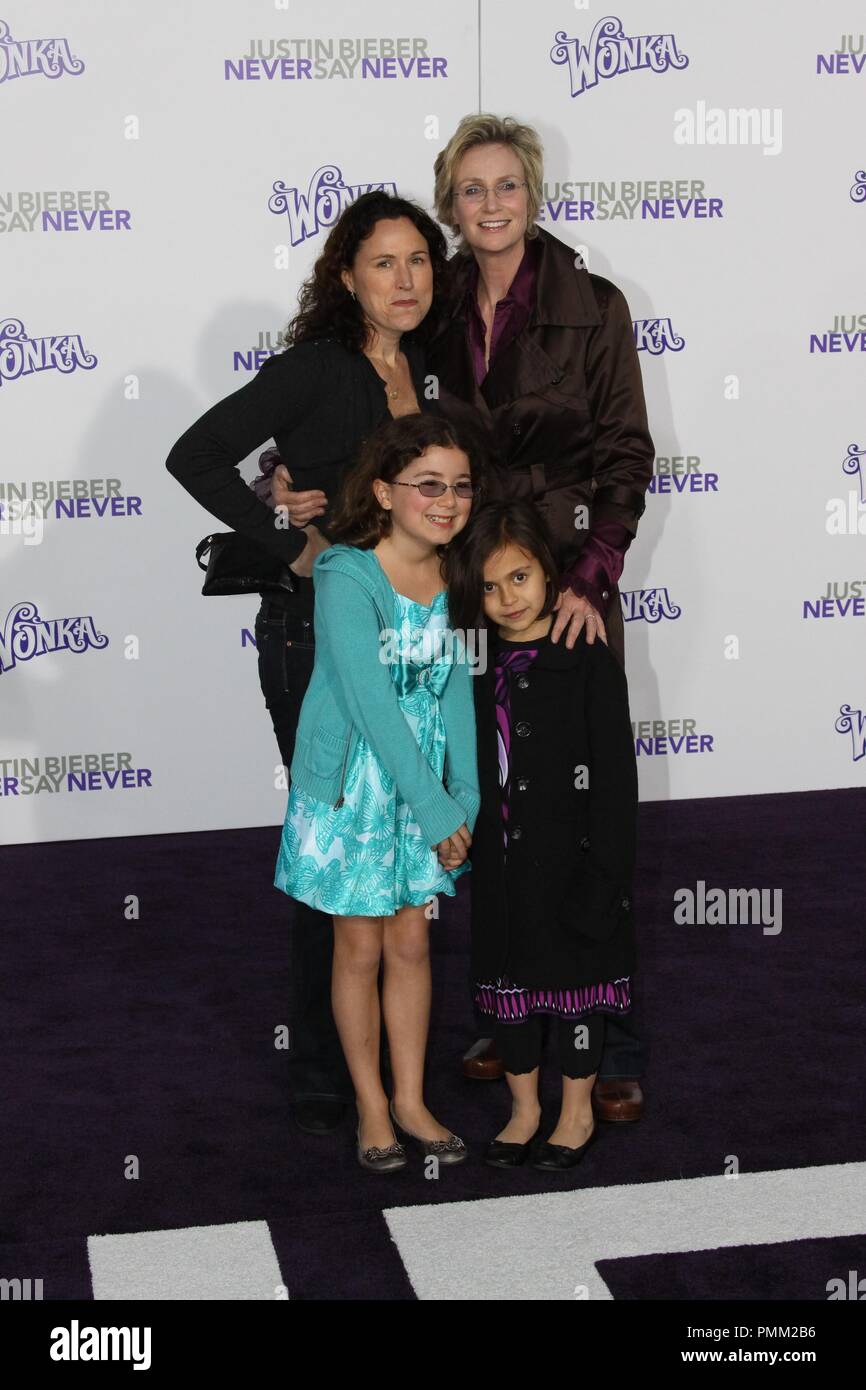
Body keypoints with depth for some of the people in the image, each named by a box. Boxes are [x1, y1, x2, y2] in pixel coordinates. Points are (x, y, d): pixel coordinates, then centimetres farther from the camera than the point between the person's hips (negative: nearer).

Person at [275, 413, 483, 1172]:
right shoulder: (347, 578, -21)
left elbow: (456, 689, -2)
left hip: (424, 783, 5)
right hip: (352, 787, -5)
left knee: (411, 942, 13)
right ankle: (372, 1107, 24)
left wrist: (465, 799, -11)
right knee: (362, 947, 8)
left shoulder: (455, 577, -3)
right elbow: (370, 703, -24)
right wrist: (437, 810, -23)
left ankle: (410, 1100, 28)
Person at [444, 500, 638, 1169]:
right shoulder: (481, 667, 5)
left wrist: (604, 871, -15)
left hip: (569, 858, -5)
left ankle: (577, 1112, 24)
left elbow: (615, 776, -12)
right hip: (501, 860, 5)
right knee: (508, 982, 13)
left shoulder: (589, 661, -11)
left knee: (573, 981, 8)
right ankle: (524, 1109, 29)